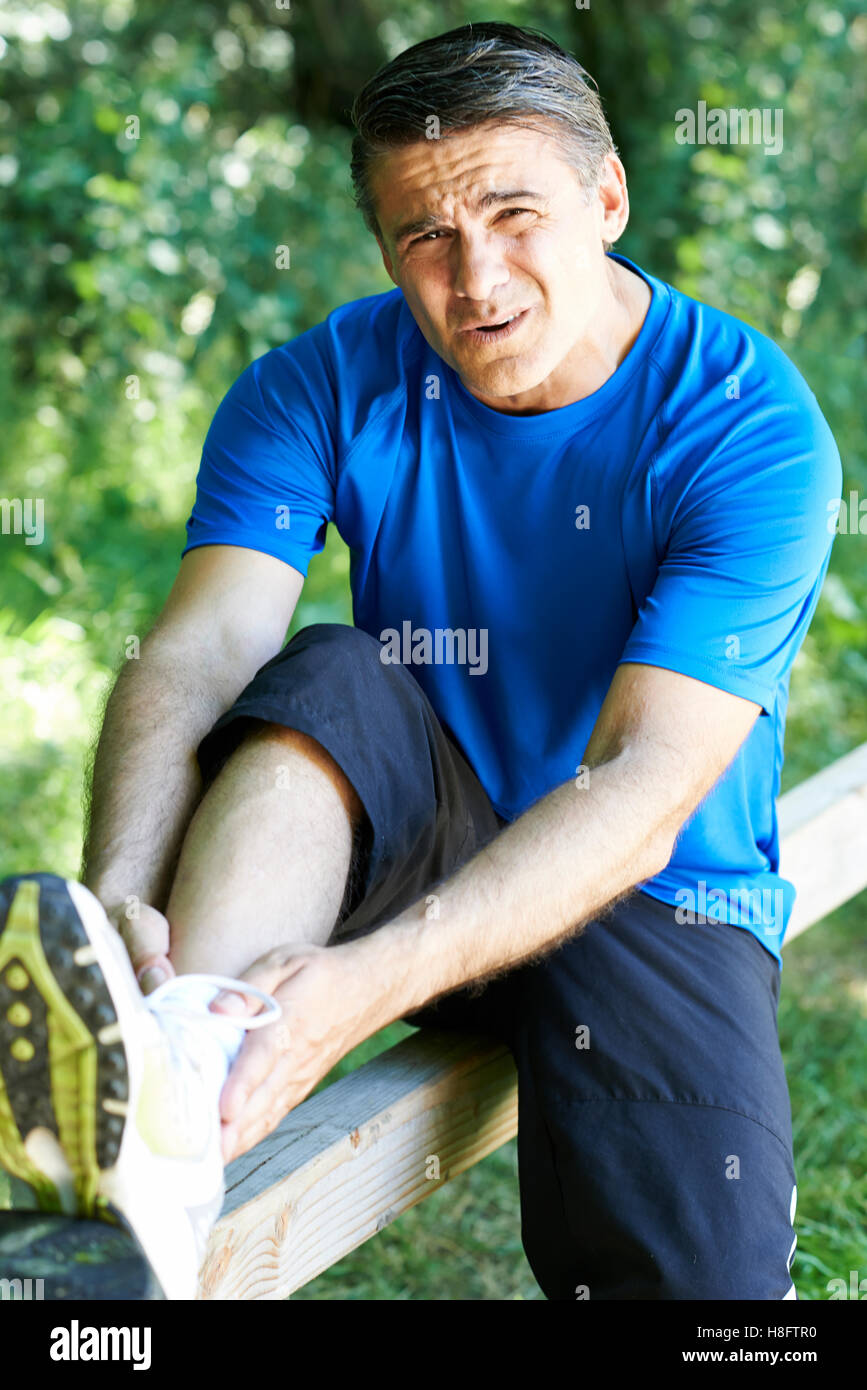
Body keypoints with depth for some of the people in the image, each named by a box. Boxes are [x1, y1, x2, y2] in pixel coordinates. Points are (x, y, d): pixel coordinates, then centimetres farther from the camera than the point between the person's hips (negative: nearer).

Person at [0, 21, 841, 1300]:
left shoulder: (750, 428, -17)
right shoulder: (323, 390, -7)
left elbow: (646, 784, -27)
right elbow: (194, 656, -21)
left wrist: (377, 976, -42)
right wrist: (118, 892, -43)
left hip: (650, 905, -2)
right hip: (413, 850, 2)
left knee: (699, 1273, -28)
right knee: (327, 679, -32)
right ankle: (174, 1083, -53)